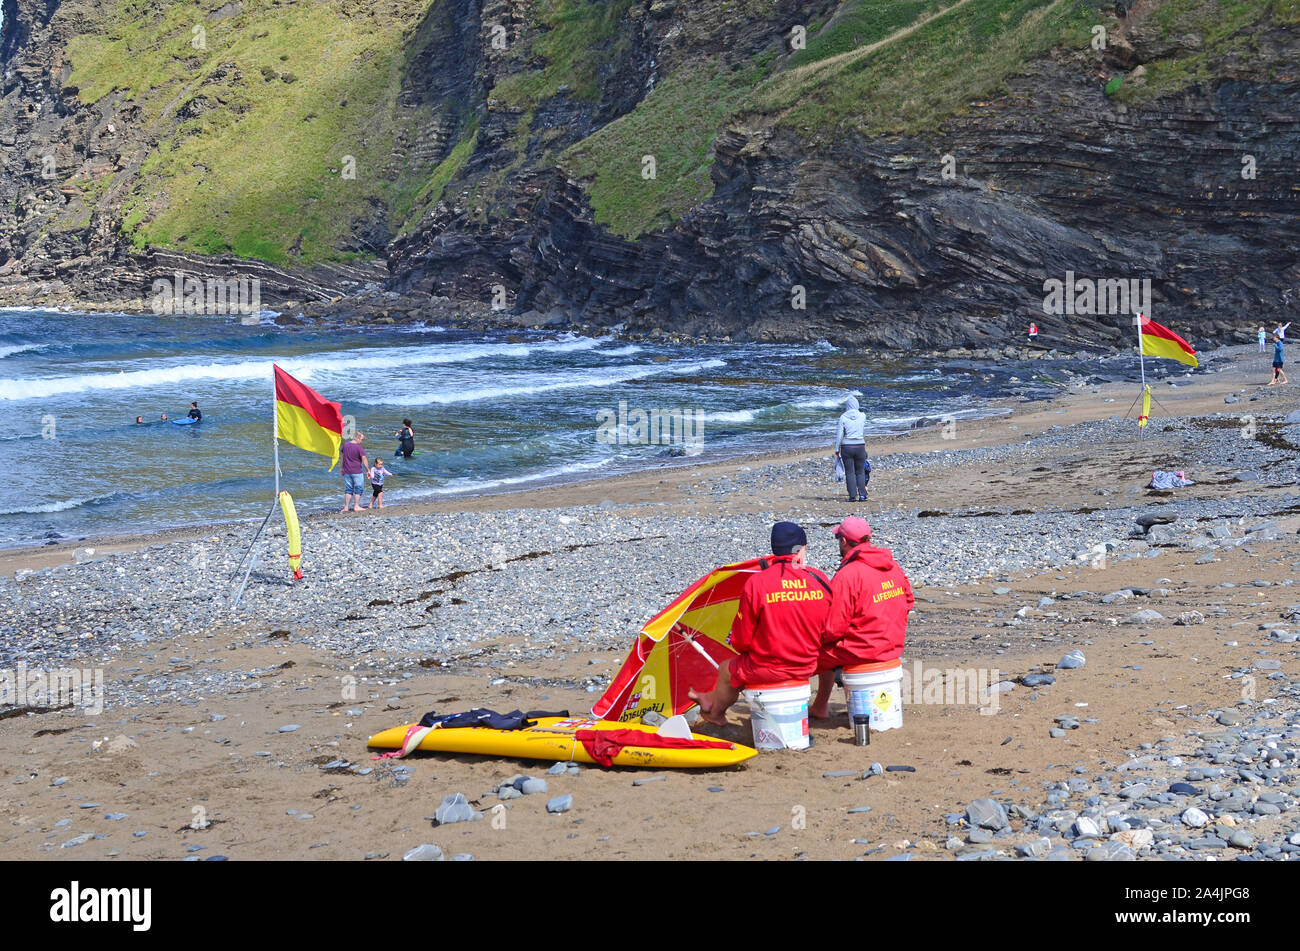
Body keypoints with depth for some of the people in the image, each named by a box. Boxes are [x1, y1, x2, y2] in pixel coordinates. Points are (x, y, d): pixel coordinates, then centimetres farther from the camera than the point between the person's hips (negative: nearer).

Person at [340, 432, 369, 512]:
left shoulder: (345, 445, 5)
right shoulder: (358, 447, -15)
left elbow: (342, 456, 15)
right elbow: (364, 459, -14)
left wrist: (343, 468, 25)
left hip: (347, 471, 6)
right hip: (357, 472, -6)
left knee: (348, 489, 12)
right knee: (359, 489, 7)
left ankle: (346, 507, 9)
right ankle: (357, 506, 6)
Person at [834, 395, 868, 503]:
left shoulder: (843, 417, -7)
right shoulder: (862, 416, -3)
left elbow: (839, 434, -7)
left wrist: (837, 449, 0)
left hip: (846, 447, -1)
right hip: (860, 446, 1)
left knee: (850, 473, 3)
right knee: (860, 472, 9)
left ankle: (852, 496, -1)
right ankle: (862, 495, 2)